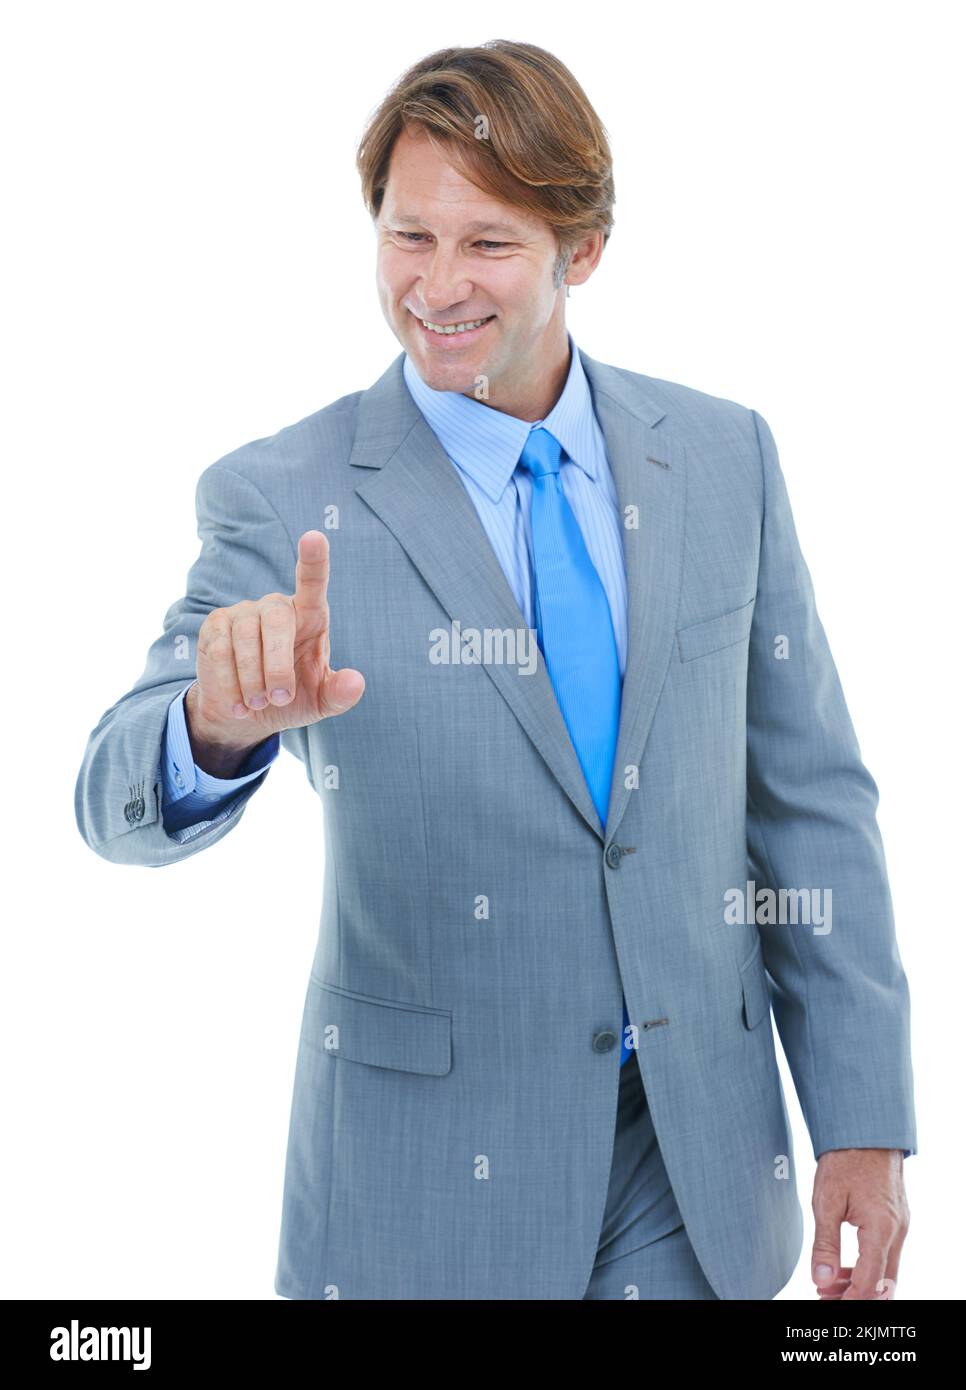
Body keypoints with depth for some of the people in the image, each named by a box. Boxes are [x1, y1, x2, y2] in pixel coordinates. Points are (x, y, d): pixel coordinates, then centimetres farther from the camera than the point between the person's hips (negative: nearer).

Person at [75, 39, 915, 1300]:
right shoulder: (284, 499, -10)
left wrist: (865, 1123, 2)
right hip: (430, 1182, -2)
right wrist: (220, 724, -42)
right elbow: (121, 802, -18)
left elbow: (810, 801, 3)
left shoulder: (725, 457, -1)